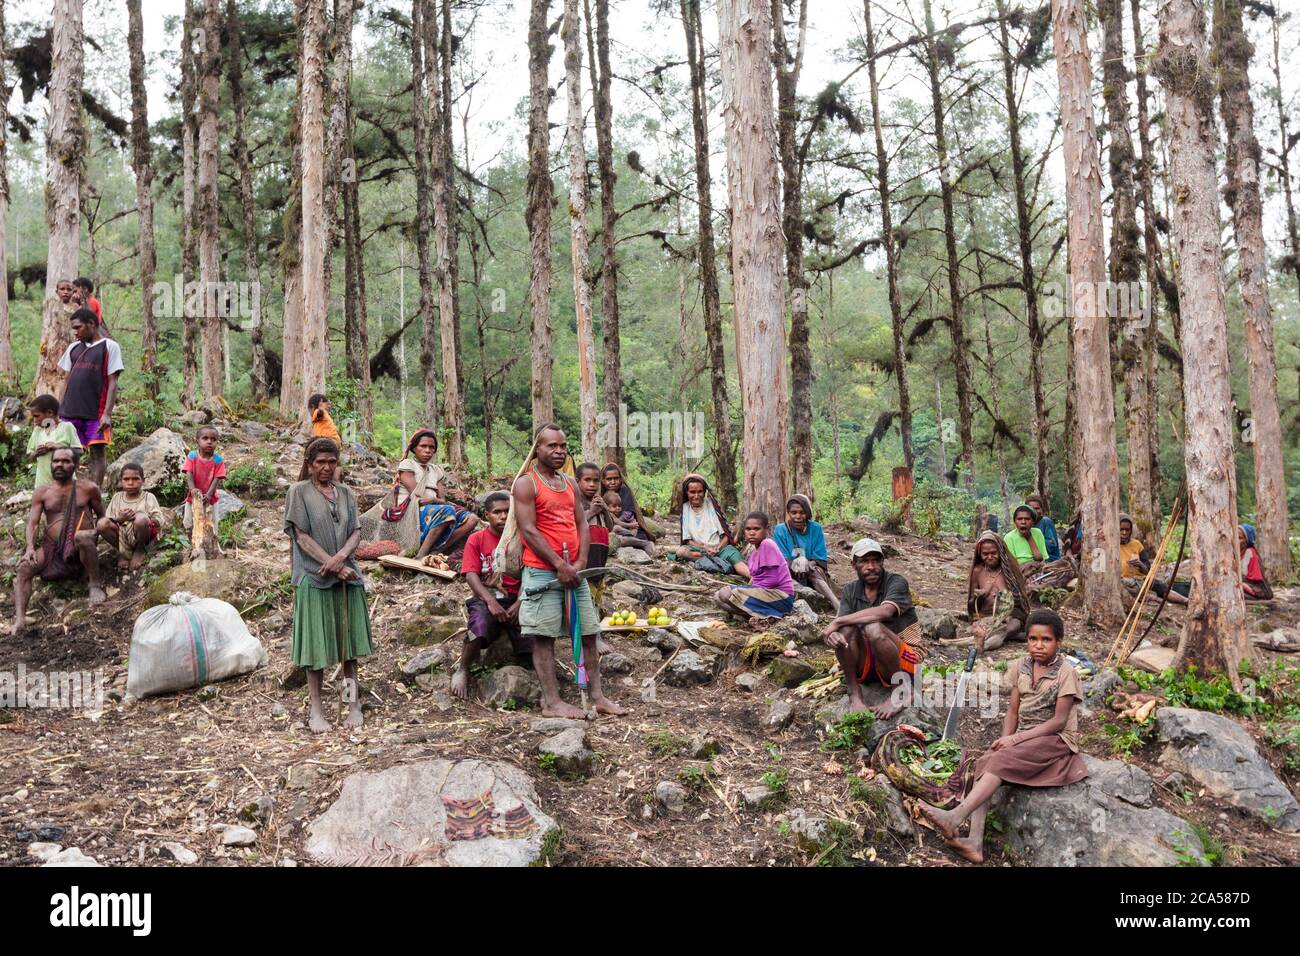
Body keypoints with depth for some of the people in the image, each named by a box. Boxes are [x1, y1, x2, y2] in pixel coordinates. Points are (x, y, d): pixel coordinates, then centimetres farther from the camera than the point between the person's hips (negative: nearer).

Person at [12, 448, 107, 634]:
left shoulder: (88, 489, 7)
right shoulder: (41, 493, 11)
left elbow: (102, 516, 16)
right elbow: (32, 523, 4)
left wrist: (95, 531, -6)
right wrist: (30, 547, -14)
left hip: (79, 548, -3)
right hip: (52, 547, 3)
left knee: (82, 536, -39)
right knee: (24, 568, -24)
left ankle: (94, 585, -23)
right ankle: (20, 619, -37)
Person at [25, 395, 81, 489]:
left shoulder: (67, 427, -4)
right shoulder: (37, 430, 9)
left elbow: (79, 451, -8)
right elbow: (30, 456, 12)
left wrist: (59, 447, -19)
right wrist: (36, 453, -9)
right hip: (43, 482, 4)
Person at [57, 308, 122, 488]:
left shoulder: (109, 347, 1)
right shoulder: (73, 348, 17)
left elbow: (112, 383, -5)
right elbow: (67, 381, 18)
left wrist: (107, 413, -13)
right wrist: (59, 410, 12)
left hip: (96, 413, -5)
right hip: (71, 411, 5)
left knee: (96, 453, -3)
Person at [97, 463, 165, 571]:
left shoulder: (148, 497, 1)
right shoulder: (117, 497, 10)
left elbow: (159, 522, -5)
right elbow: (107, 520, 6)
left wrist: (138, 517, -19)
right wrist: (119, 519, -15)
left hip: (141, 536, -3)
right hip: (122, 537, 3)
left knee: (141, 519, -36)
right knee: (102, 523, -24)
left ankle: (140, 550, -5)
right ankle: (122, 551, 0)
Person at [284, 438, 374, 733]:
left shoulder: (346, 493, 12)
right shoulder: (299, 492, 0)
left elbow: (356, 532, 6)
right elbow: (302, 536, -7)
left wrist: (341, 556, -15)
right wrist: (334, 566, -13)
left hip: (347, 575, 4)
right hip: (313, 577, -4)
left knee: (349, 641, 6)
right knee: (317, 643, 0)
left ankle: (352, 703, 14)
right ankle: (316, 711, 7)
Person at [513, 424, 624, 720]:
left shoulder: (571, 484, 16)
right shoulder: (526, 484, -5)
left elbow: (582, 524, 11)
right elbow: (529, 530, -13)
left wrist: (580, 563, -5)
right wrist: (560, 566, -16)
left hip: (573, 571, 7)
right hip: (542, 572, -7)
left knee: (588, 633, 7)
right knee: (544, 637, -2)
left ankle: (597, 697, 13)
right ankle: (552, 702, 1)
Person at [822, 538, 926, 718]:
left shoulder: (897, 582, -12)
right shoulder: (850, 591, 2)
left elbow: (884, 612, -33)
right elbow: (840, 624, -10)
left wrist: (837, 622, -29)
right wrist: (832, 634, -36)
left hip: (906, 661, -4)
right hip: (867, 663, 4)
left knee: (872, 627, -33)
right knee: (845, 628, -24)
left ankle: (903, 688, -14)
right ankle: (854, 693, -15)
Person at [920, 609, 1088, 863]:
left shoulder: (1065, 673, -9)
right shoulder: (1023, 667, 9)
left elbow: (1059, 721, -14)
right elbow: (1013, 711, 10)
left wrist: (1015, 739, -18)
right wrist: (1005, 739, -9)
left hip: (1057, 739, -6)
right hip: (1024, 739, 6)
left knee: (1002, 761, -31)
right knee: (985, 762, -23)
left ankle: (955, 817, -42)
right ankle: (975, 841, -36)